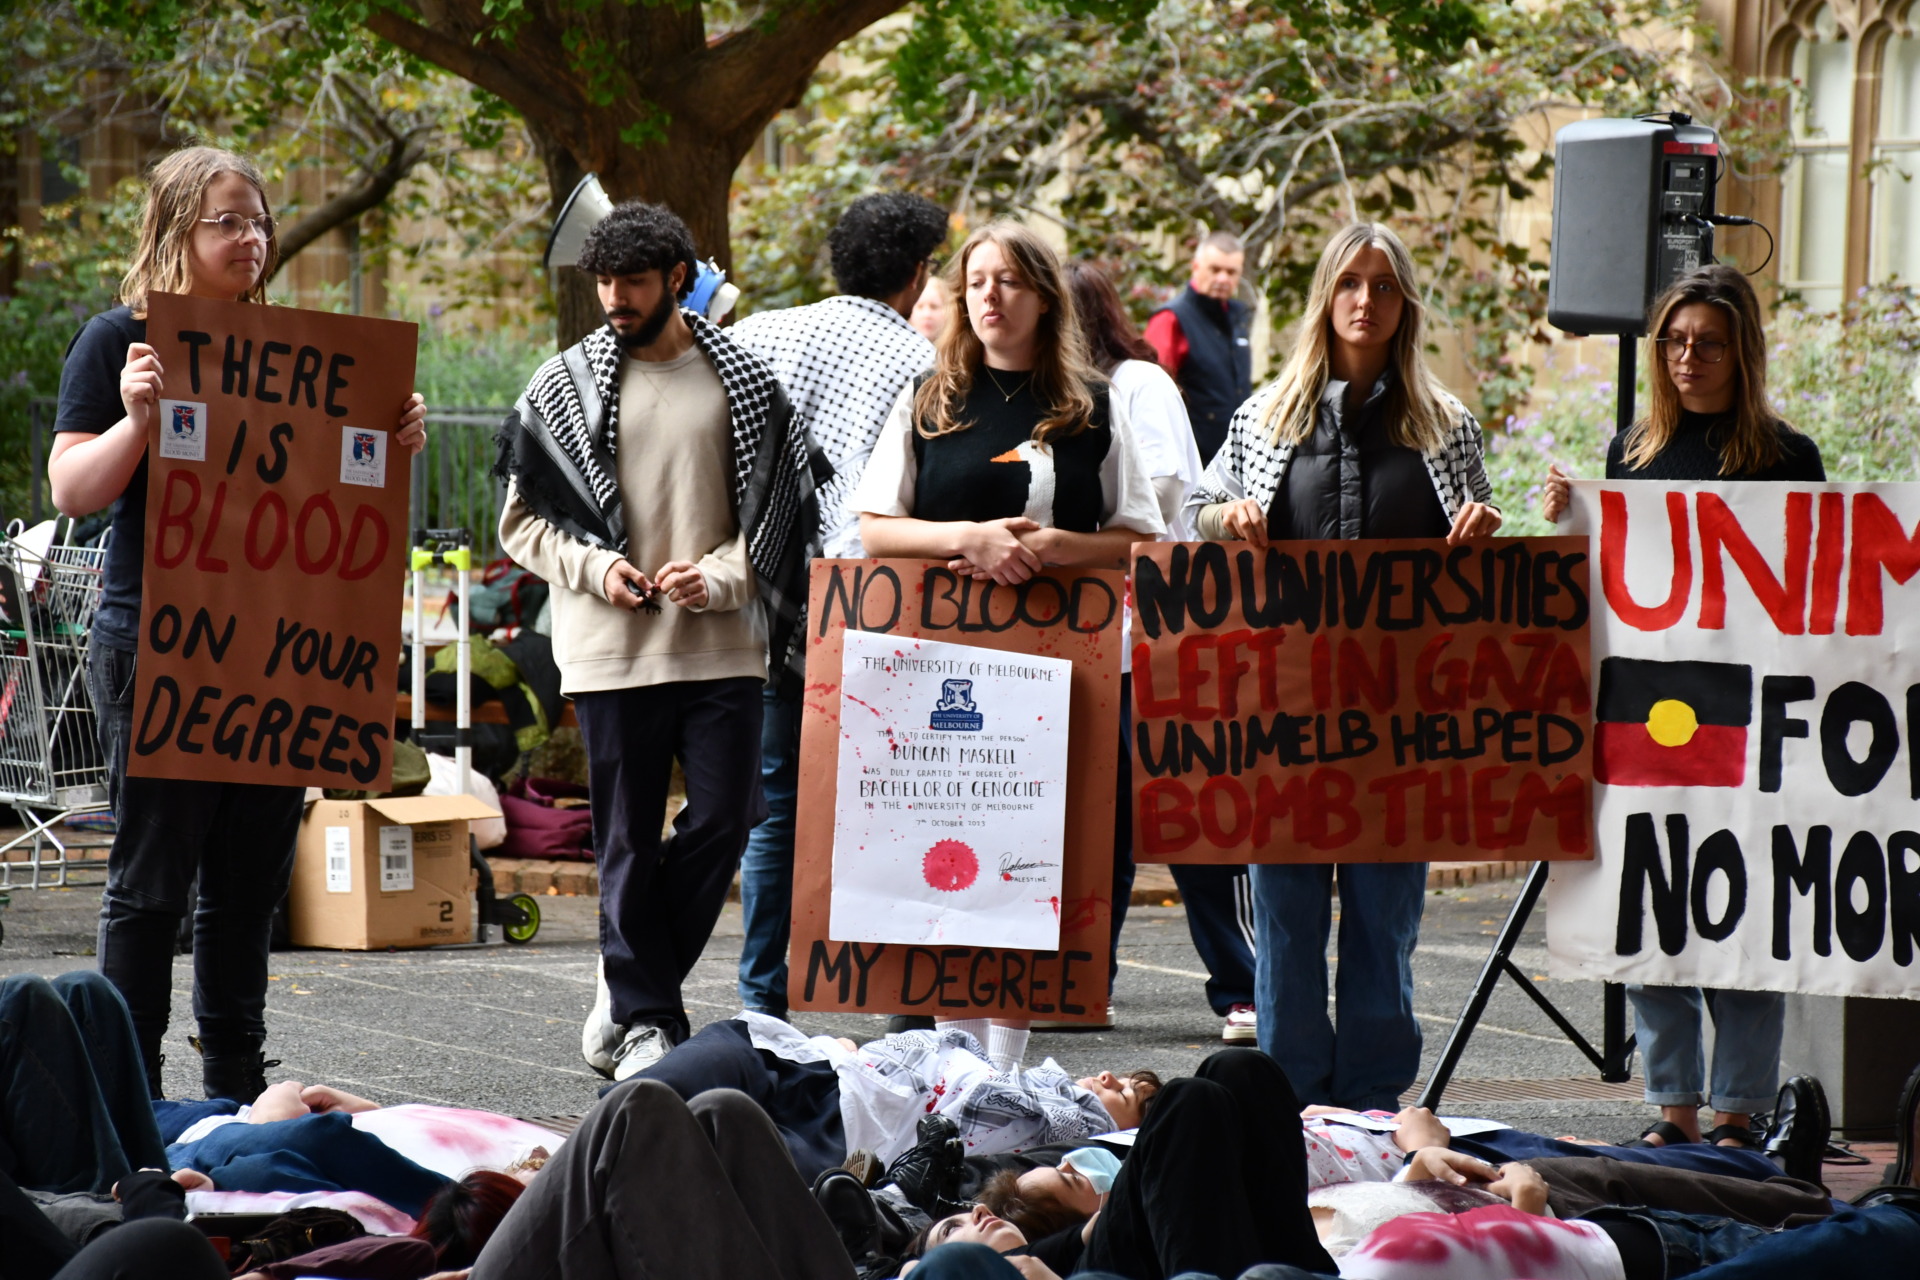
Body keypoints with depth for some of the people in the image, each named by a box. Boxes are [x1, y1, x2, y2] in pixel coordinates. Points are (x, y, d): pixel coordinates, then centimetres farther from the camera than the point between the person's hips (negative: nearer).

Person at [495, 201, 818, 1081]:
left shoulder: (743, 381, 6)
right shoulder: (565, 386, 5)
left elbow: (783, 509, 8)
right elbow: (520, 518, 8)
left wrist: (719, 577, -9)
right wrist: (593, 566, -9)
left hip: (722, 645, 1)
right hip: (612, 649, -1)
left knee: (721, 823, -2)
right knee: (628, 841, 2)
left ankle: (627, 994, 15)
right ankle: (645, 1022, 11)